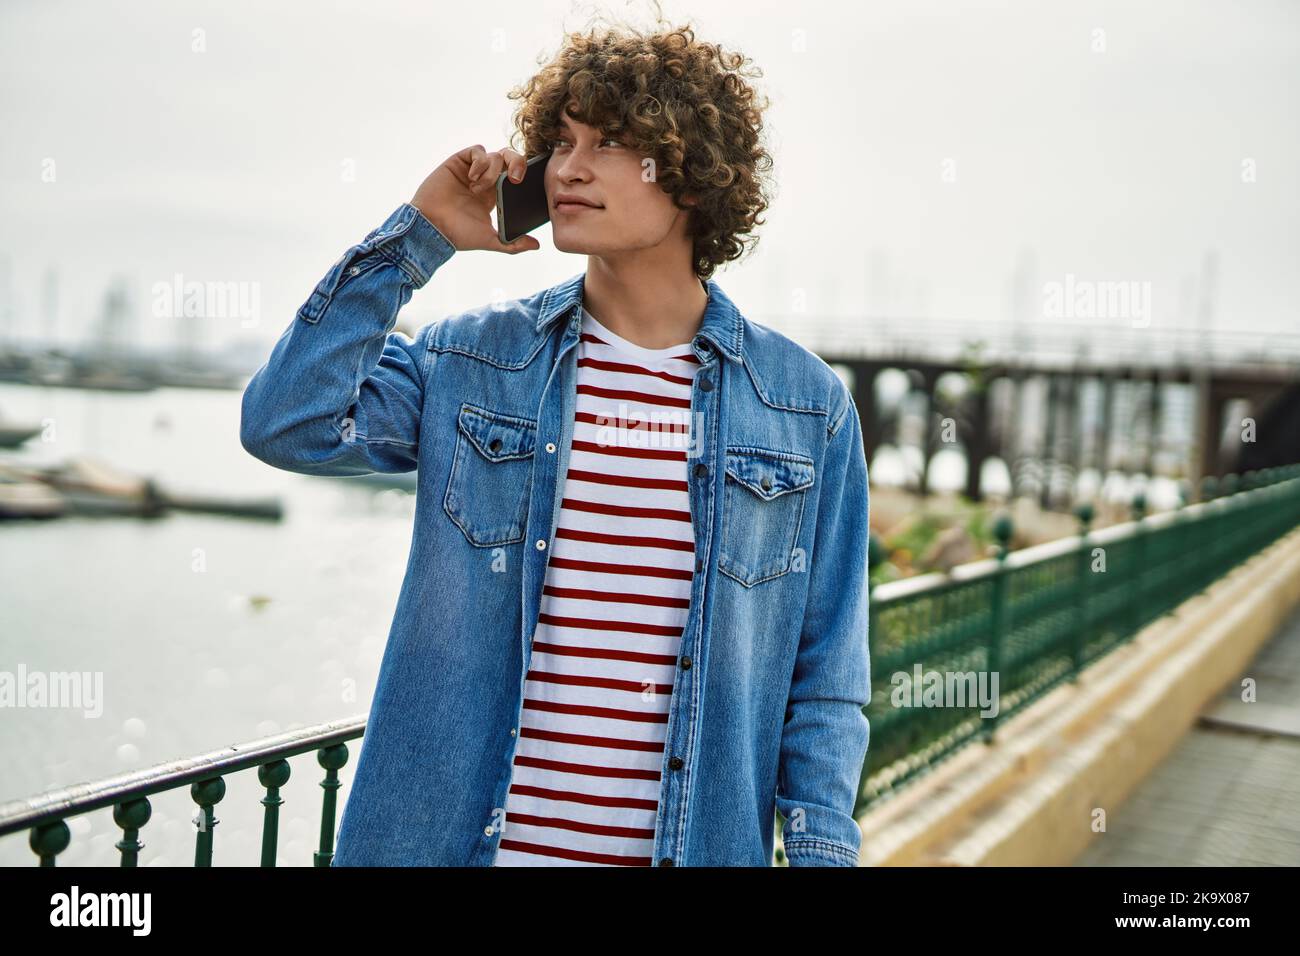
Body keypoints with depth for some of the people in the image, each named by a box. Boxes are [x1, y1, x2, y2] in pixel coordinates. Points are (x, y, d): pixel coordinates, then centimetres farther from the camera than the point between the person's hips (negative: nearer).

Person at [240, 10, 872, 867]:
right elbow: (287, 425, -14)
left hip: (694, 843, 0)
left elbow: (826, 676, 0)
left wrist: (822, 850, -5)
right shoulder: (470, 358, 1)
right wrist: (419, 237, -11)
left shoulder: (806, 403, -2)